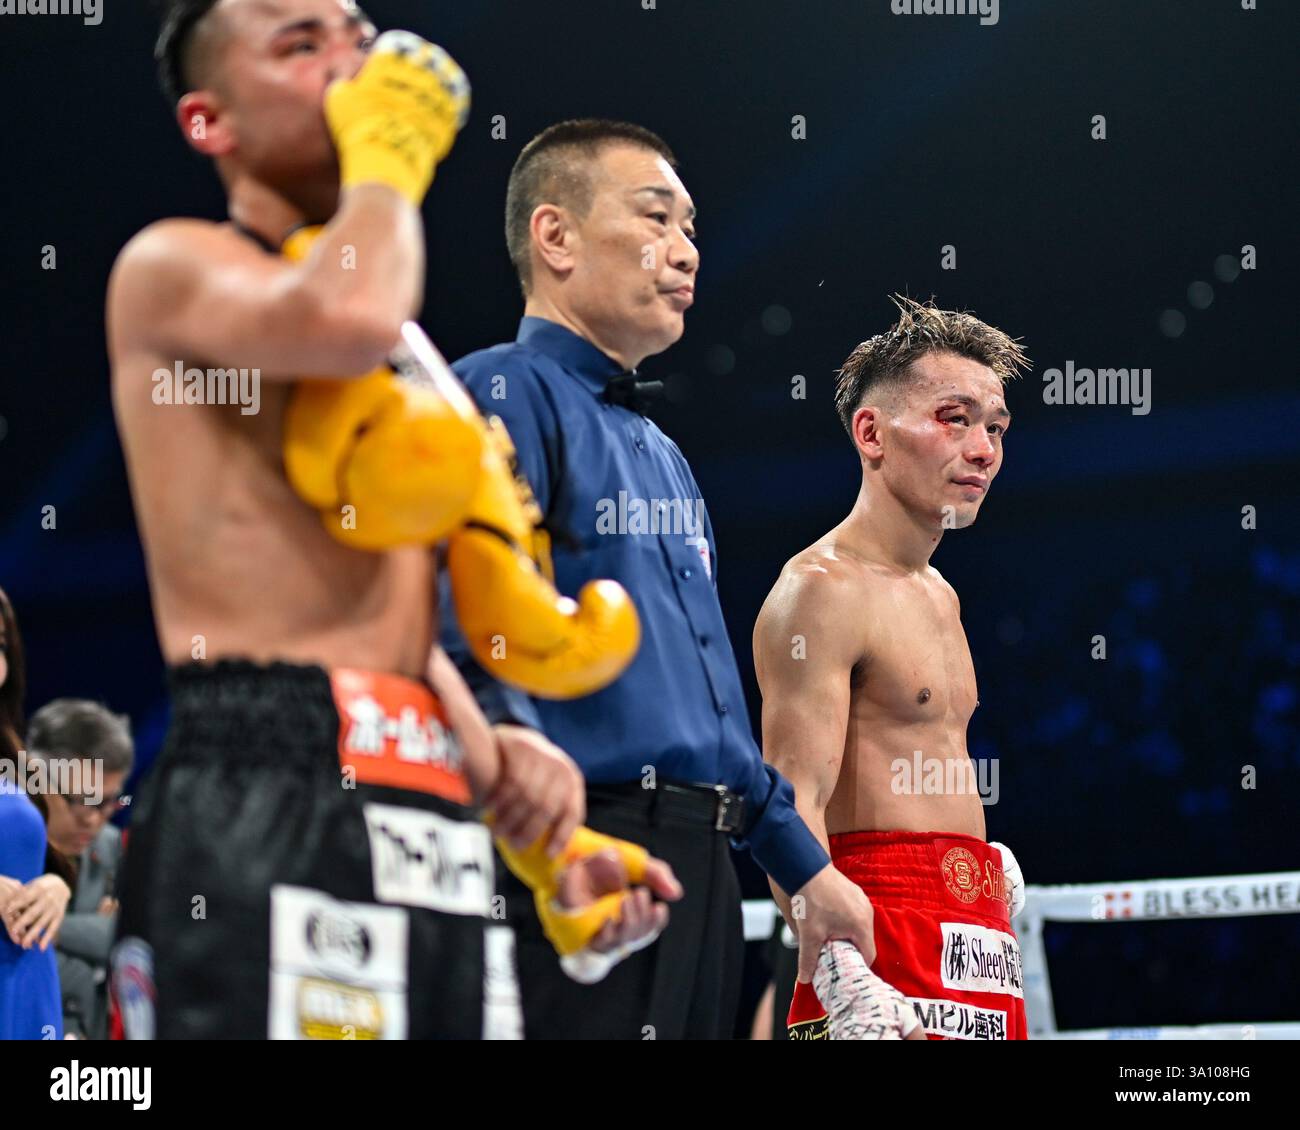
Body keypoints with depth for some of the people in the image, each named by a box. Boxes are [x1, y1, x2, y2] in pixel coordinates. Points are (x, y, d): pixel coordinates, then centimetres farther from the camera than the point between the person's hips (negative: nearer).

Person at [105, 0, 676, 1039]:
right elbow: (349, 319, -20)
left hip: (430, 830, 8)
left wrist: (541, 839, 19)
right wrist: (388, 147, -1)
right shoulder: (173, 269, 3)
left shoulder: (413, 361, 26)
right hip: (263, 809, -8)